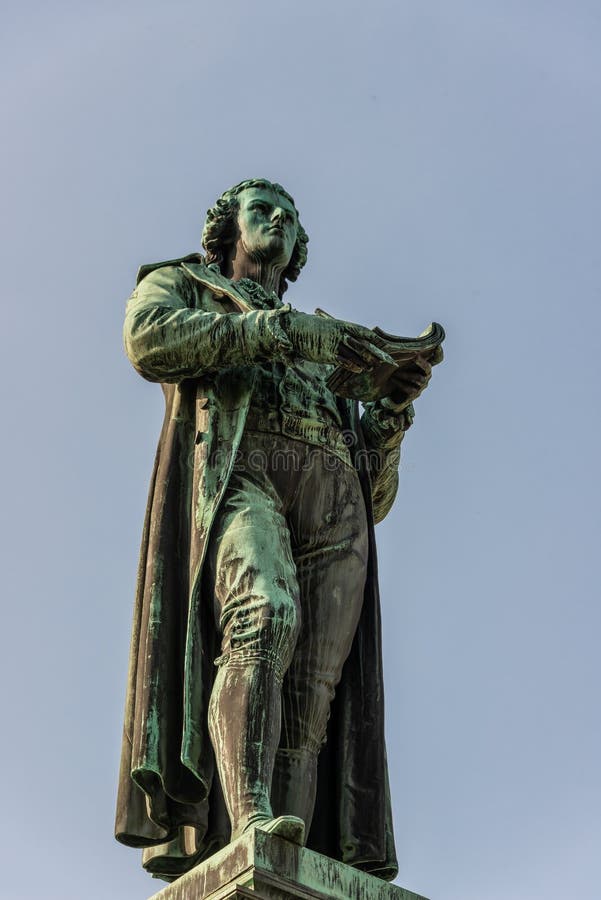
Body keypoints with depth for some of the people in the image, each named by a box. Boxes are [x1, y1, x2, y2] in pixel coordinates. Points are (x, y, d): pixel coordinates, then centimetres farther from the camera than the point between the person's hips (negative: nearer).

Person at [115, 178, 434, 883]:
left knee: (312, 695, -17)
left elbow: (377, 493, 29)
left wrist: (394, 403, 10)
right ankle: (249, 822, -48)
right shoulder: (178, 283, 30)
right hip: (235, 466, -4)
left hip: (335, 496, 4)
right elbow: (149, 338, 1)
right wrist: (286, 330, -4)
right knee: (263, 614, -34)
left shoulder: (326, 349, 39)